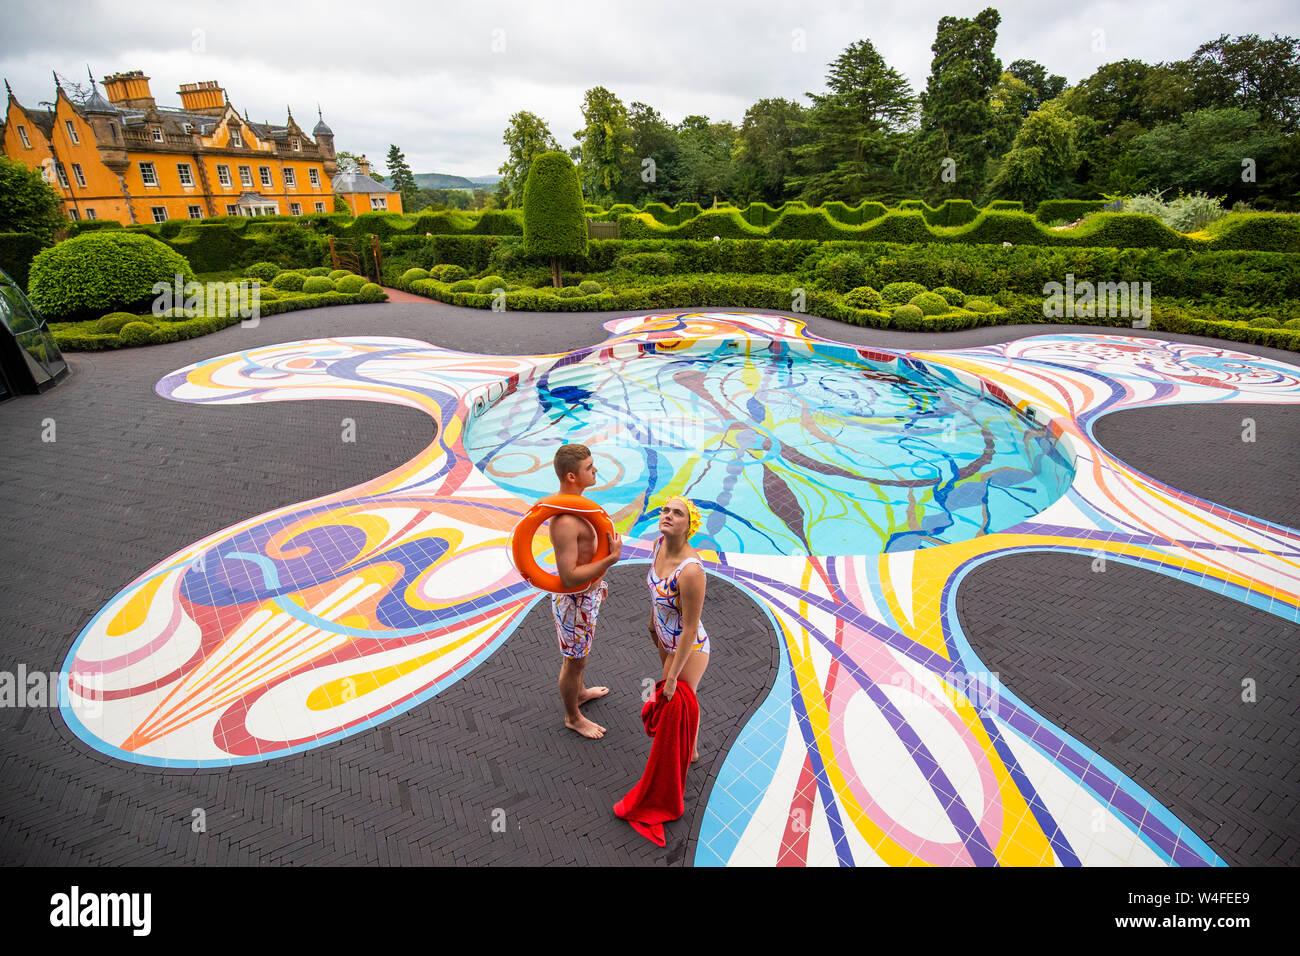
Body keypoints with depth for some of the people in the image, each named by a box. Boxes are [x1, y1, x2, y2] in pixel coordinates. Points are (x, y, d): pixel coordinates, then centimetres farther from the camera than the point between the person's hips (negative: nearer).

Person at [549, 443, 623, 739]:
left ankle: (579, 692, 56)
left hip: (588, 594, 9)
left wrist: (599, 580, 22)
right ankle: (573, 717, 36)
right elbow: (569, 577, -35)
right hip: (574, 601, -9)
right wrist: (612, 559, -33)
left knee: (579, 654, 31)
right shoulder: (565, 521, -35)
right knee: (574, 661, 13)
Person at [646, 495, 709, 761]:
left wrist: (672, 677, -21)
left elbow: (690, 629, -28)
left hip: (688, 648, -7)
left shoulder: (691, 570, -38)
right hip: (666, 639, 7)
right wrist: (653, 623, 19)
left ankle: (689, 754, 47)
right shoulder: (660, 543, -14)